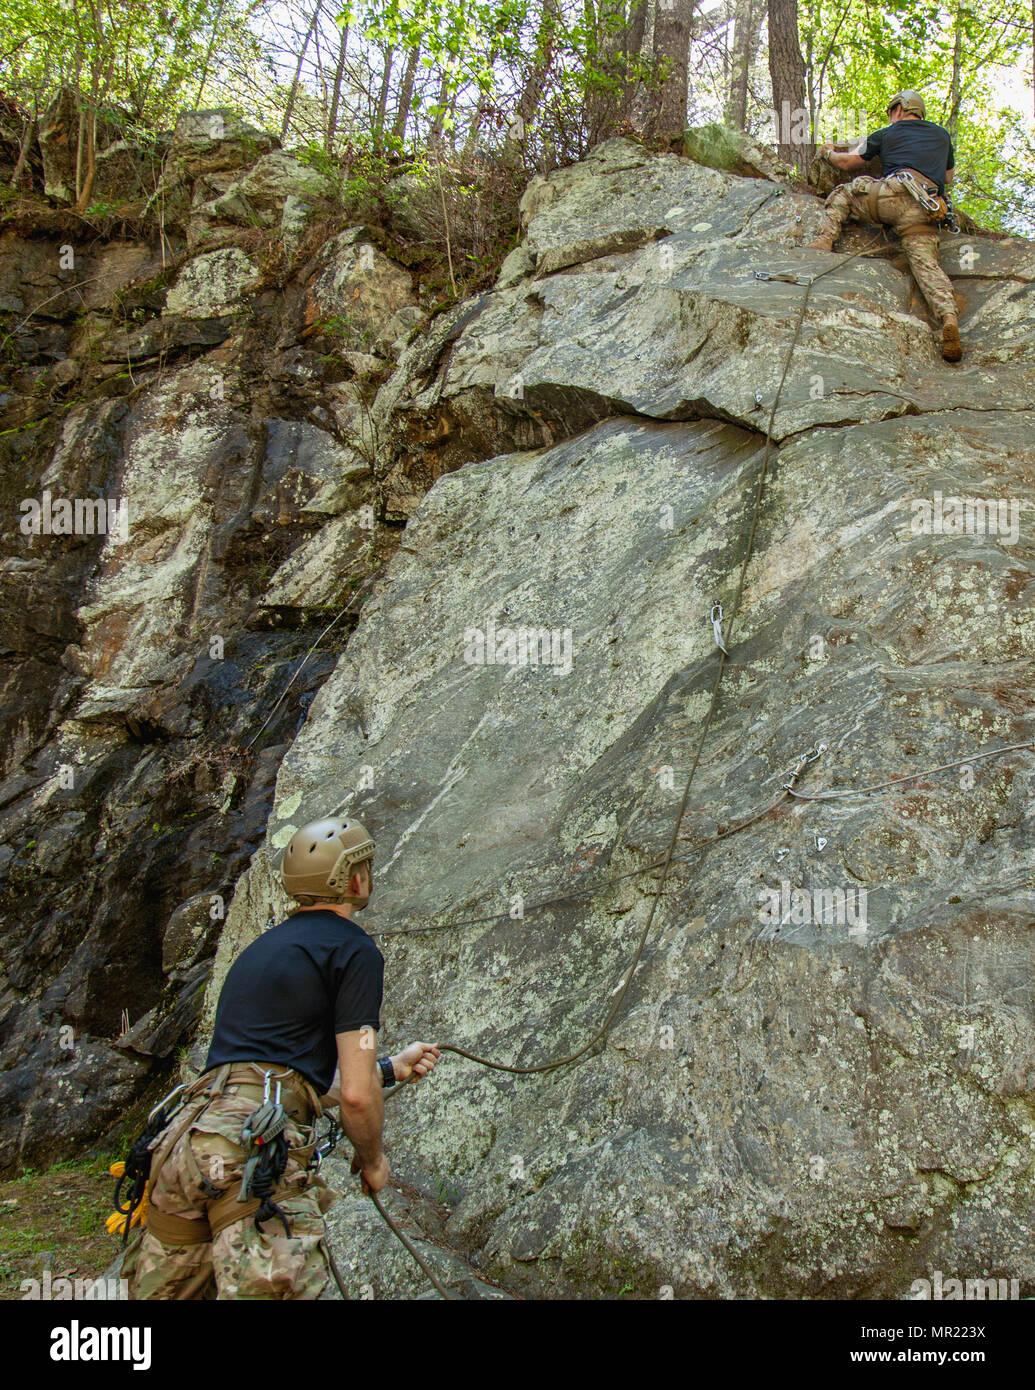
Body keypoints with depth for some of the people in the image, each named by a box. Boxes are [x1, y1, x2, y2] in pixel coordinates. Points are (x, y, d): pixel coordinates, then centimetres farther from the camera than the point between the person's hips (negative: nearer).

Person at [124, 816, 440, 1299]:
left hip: (184, 1140, 9)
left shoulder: (262, 948, 28)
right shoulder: (354, 950, 1)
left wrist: (392, 1068, 41)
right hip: (256, 1147, -8)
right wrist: (372, 1159, 14)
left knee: (164, 1290, 16)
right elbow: (356, 1094, -5)